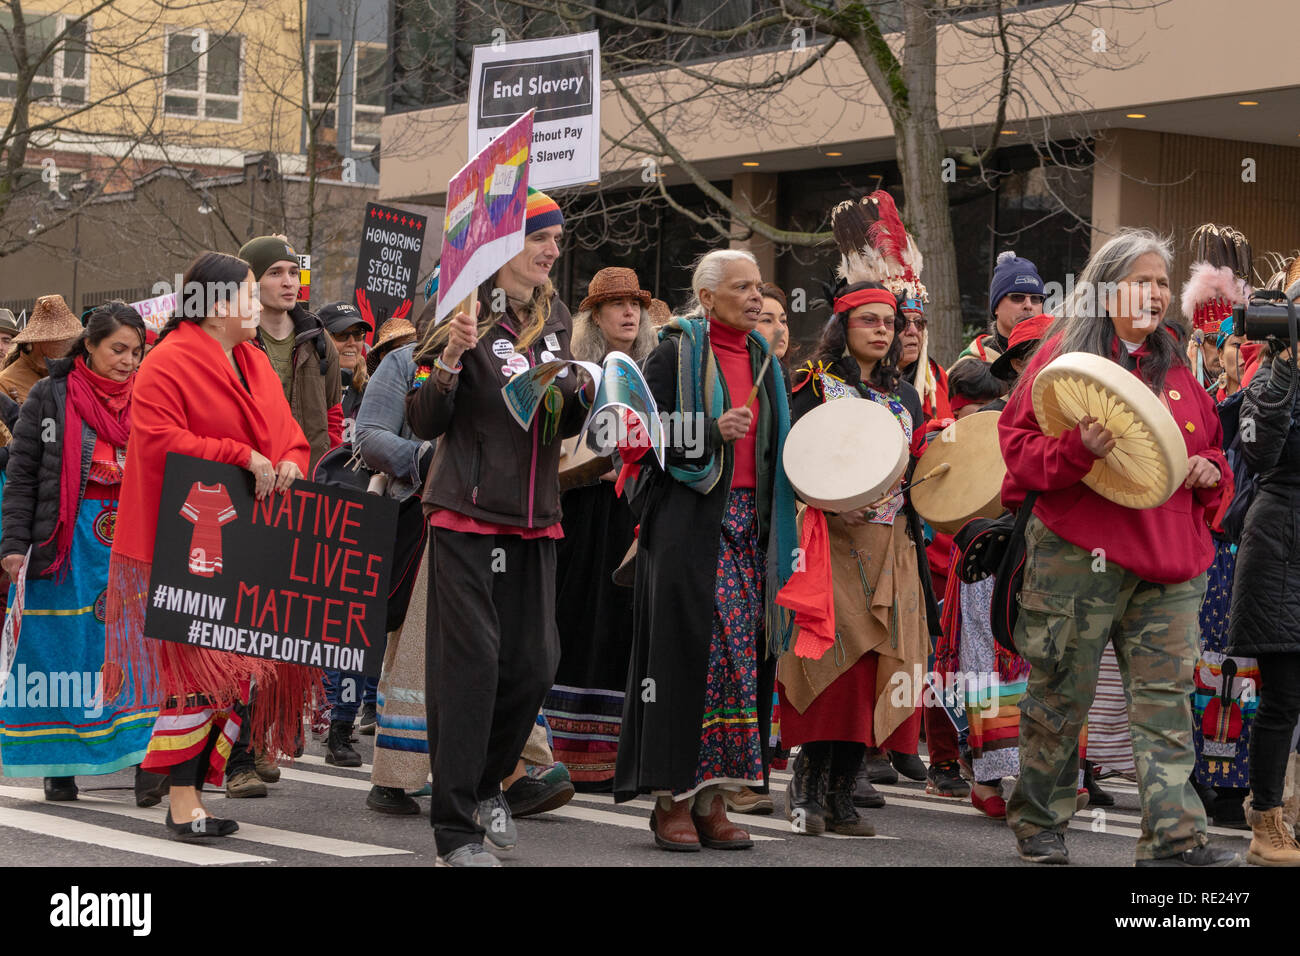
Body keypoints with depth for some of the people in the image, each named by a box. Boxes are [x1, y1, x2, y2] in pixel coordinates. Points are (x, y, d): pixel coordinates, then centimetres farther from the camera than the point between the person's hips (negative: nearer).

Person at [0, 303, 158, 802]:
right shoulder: (49, 397, 1)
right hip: (66, 543, -2)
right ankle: (59, 765, 11)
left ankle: (145, 757, -7)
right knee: (62, 647, 2)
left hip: (130, 540, 2)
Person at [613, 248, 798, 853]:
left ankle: (710, 798, 7)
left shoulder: (760, 359, 17)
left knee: (743, 656, 2)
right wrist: (712, 431, -20)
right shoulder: (676, 353, -2)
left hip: (748, 525, 6)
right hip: (689, 524, -6)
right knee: (687, 650, -9)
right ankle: (672, 800, -3)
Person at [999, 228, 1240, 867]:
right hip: (1080, 552, -4)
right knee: (1061, 693, 3)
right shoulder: (1064, 353, 1)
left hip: (1170, 561, 4)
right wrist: (1077, 449, -22)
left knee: (1166, 695, -4)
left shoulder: (1174, 365, 17)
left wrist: (1209, 471, 4)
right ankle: (1038, 823, 18)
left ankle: (1174, 838, -6)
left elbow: (1208, 445, 27)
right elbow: (1018, 443, -4)